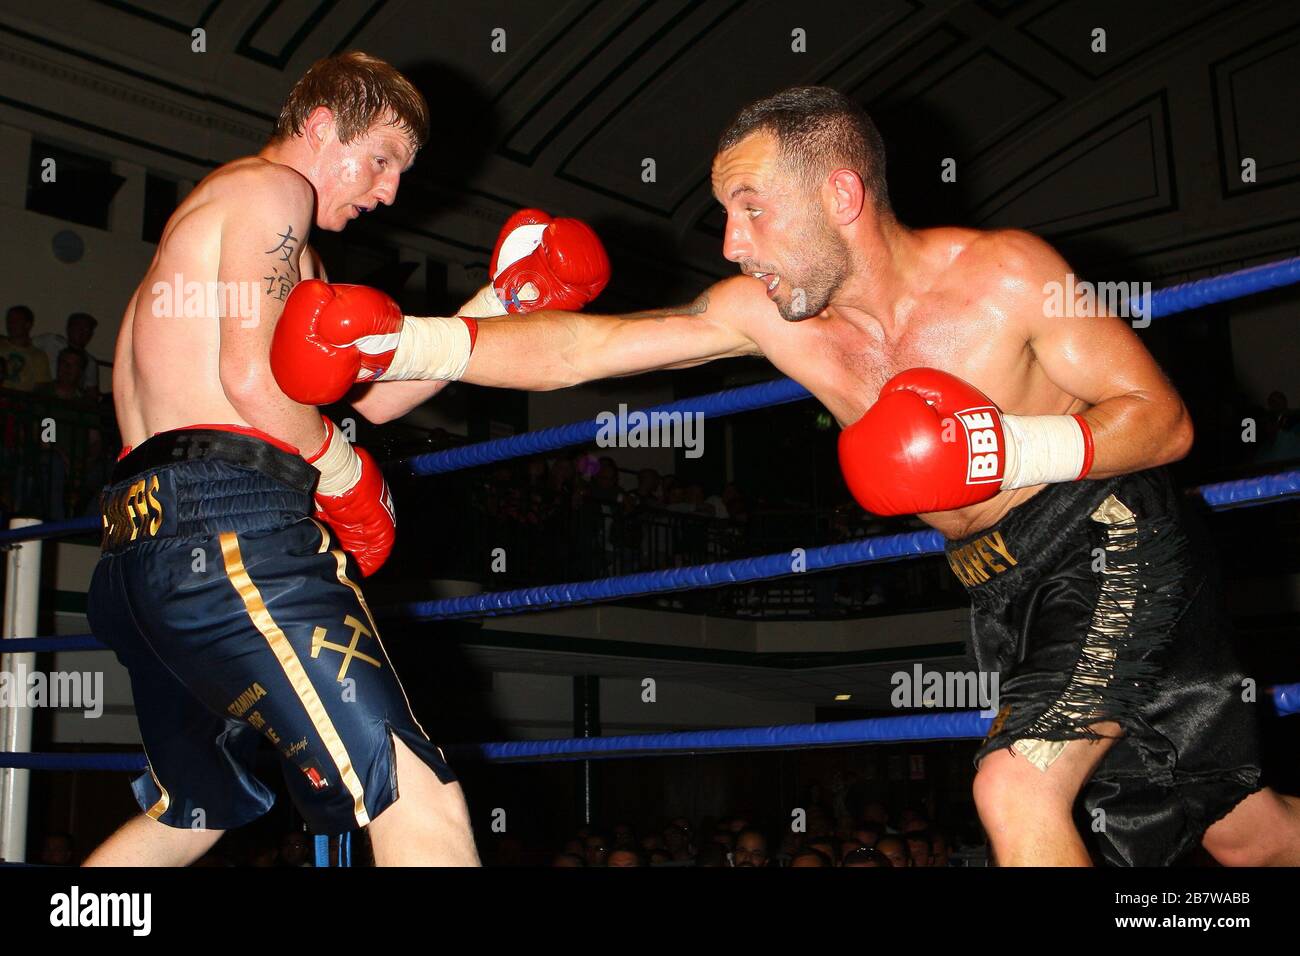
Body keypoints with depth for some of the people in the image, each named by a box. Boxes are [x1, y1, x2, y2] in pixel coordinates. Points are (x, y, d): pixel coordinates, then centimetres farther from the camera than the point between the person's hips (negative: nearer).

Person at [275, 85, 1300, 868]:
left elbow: (1164, 418, -15)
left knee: (1017, 787, -23)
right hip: (1010, 591, 5)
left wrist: (1025, 447, -31)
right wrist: (427, 348, -16)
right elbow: (579, 344, -8)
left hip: (1114, 548, -5)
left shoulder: (1005, 273, -19)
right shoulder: (769, 312, -7)